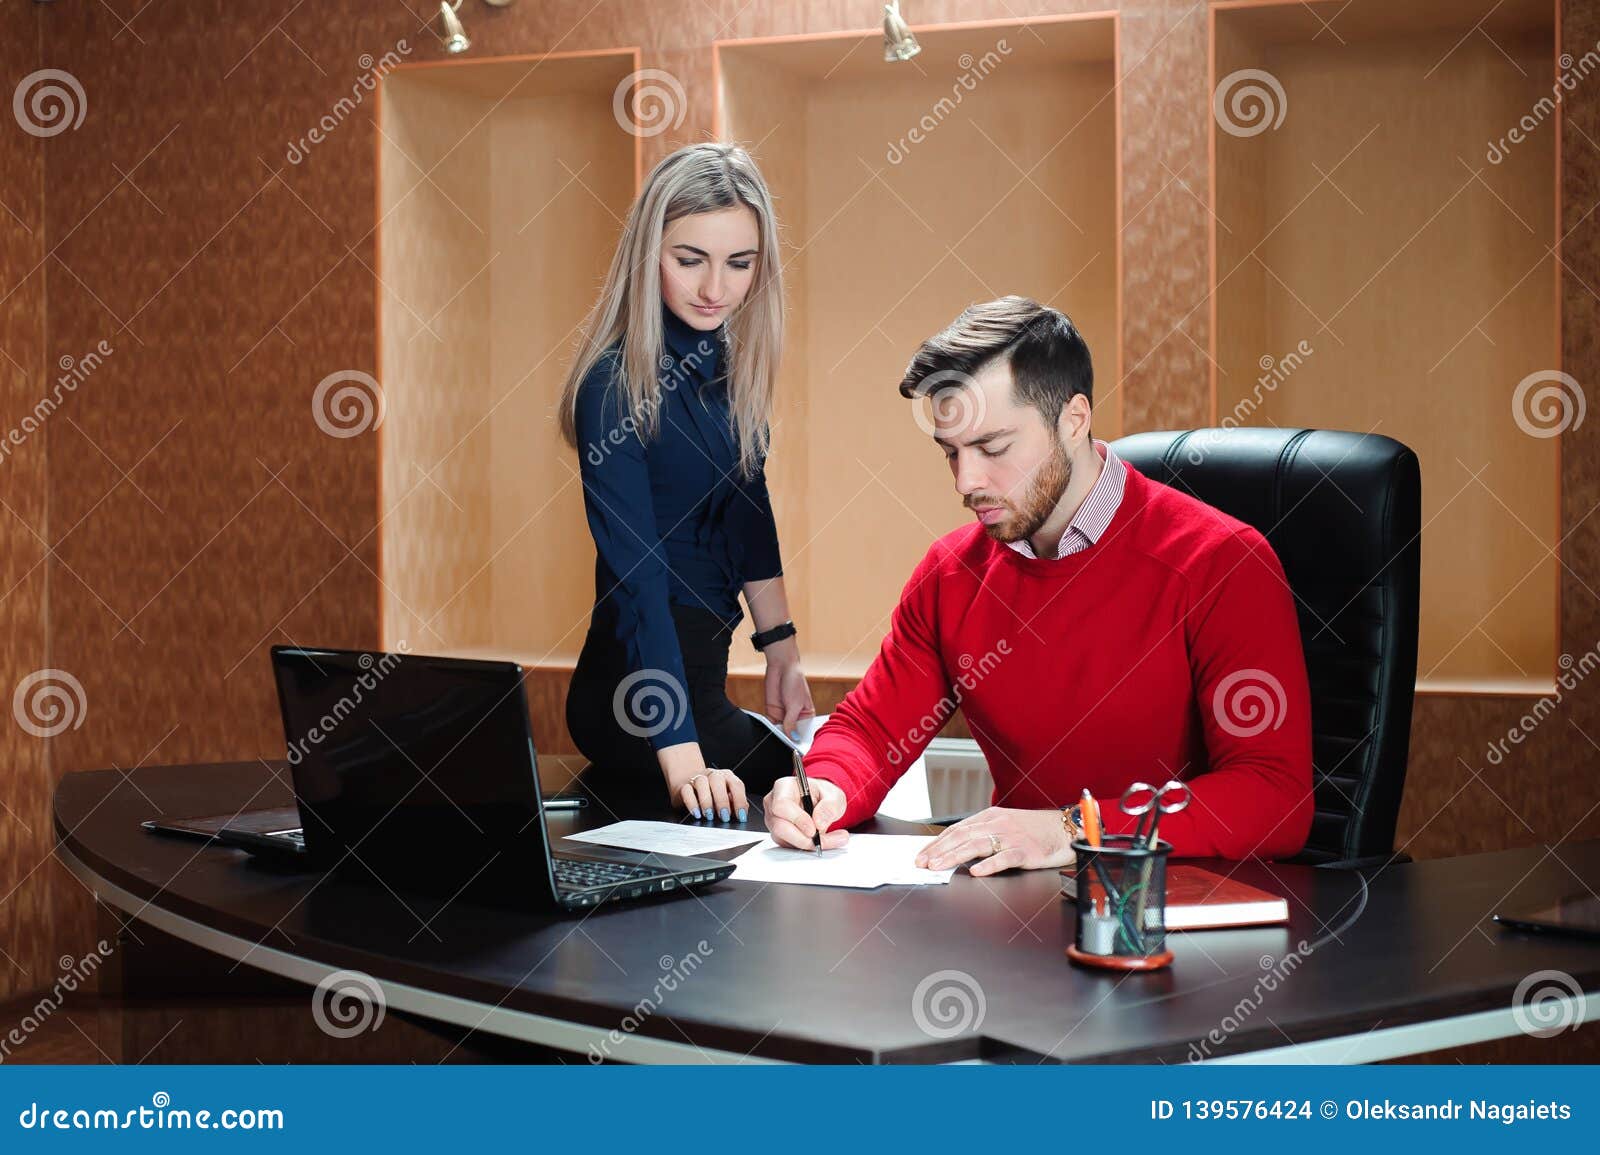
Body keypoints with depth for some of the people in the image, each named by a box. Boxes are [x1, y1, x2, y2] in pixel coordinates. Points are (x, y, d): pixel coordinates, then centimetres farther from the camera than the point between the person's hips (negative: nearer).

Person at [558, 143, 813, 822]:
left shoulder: (729, 359, 4)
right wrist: (682, 757, -34)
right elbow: (635, 573, -27)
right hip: (643, 686, -7)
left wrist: (781, 651, 10)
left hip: (702, 674, 8)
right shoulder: (616, 383, -20)